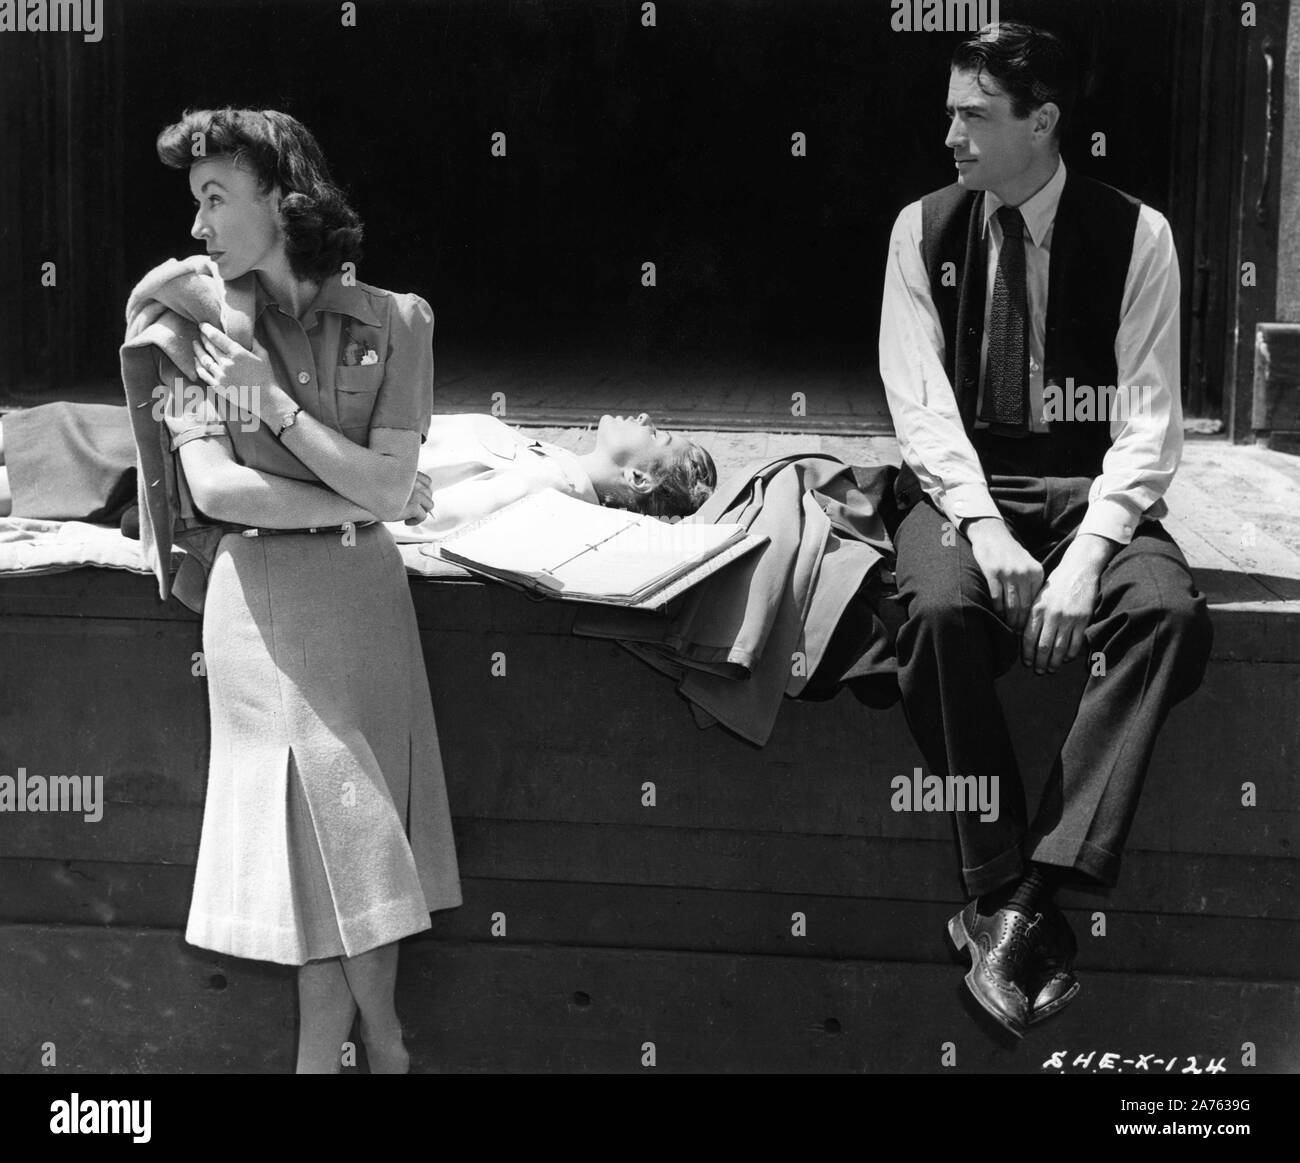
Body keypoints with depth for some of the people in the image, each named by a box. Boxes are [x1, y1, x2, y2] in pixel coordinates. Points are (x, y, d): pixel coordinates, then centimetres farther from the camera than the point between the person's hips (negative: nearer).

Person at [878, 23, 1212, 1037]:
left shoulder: (1135, 235, -1)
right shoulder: (925, 229, 5)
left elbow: (1148, 420, -6)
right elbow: (919, 399, -4)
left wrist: (1086, 554, -22)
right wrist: (985, 530, -21)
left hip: (1089, 489, 0)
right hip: (961, 486, 1)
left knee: (1172, 614, -32)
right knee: (939, 610, -34)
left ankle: (1026, 897, -32)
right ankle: (1003, 896, -24)